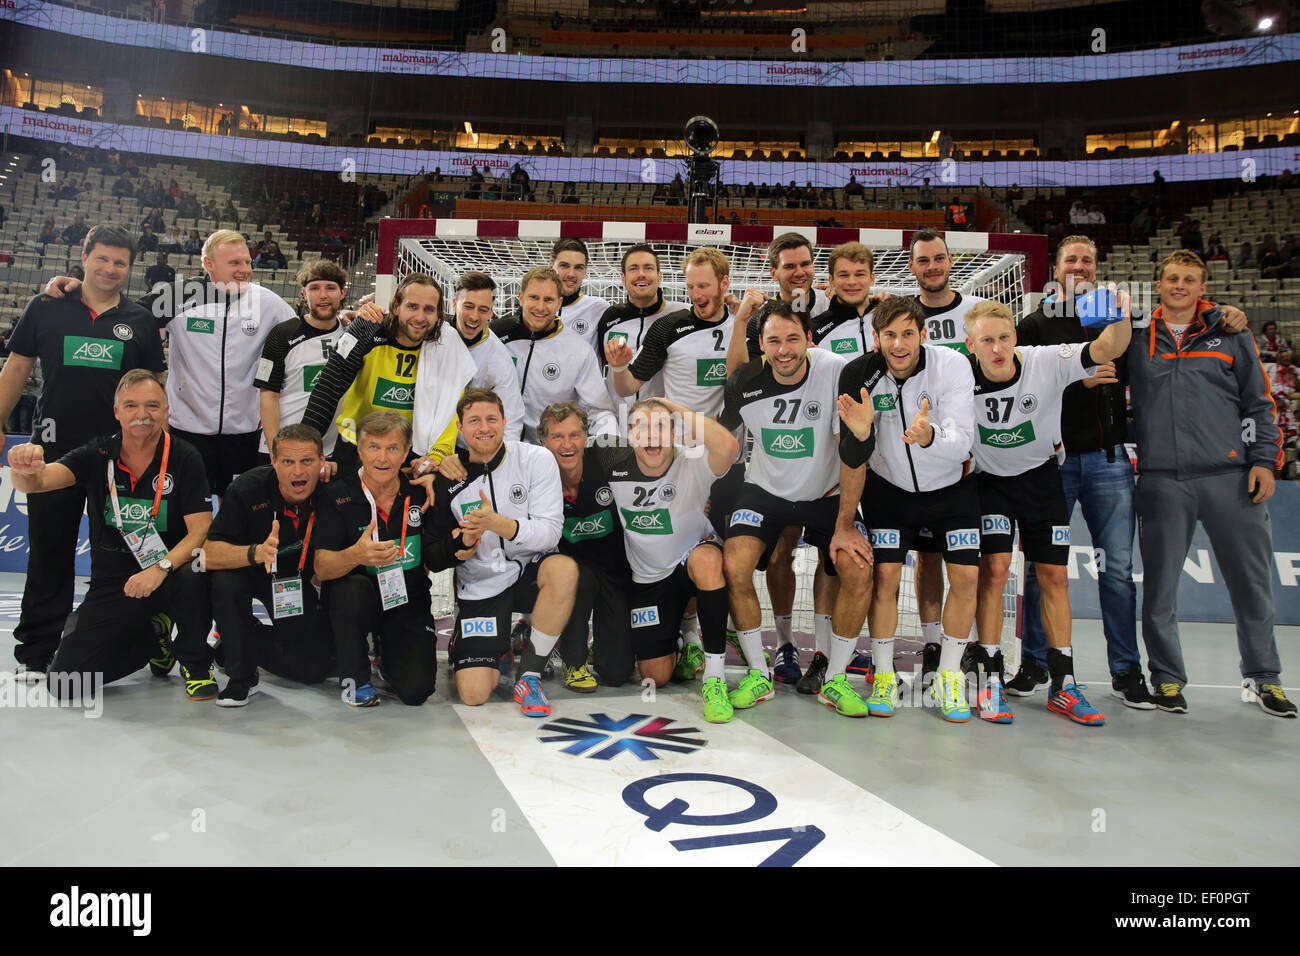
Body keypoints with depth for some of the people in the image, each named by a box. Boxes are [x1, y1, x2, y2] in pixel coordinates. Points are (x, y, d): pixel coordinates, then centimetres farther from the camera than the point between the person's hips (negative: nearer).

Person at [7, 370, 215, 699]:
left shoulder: (184, 458, -9)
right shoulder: (97, 455, -2)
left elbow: (201, 530, -14)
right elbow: (38, 482, -16)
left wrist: (161, 567, -30)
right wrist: (25, 470, -41)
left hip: (170, 573, -2)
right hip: (110, 583, 3)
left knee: (193, 578, -38)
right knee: (64, 682, -8)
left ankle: (195, 665, -7)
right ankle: (151, 636, 21)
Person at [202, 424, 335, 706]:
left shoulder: (333, 490, -22)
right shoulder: (247, 488, -25)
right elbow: (209, 553, -29)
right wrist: (256, 553, -46)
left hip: (299, 580, 1)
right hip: (249, 573, -1)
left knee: (312, 669, -8)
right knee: (226, 581, -35)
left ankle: (255, 638, 24)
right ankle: (242, 674, -11)